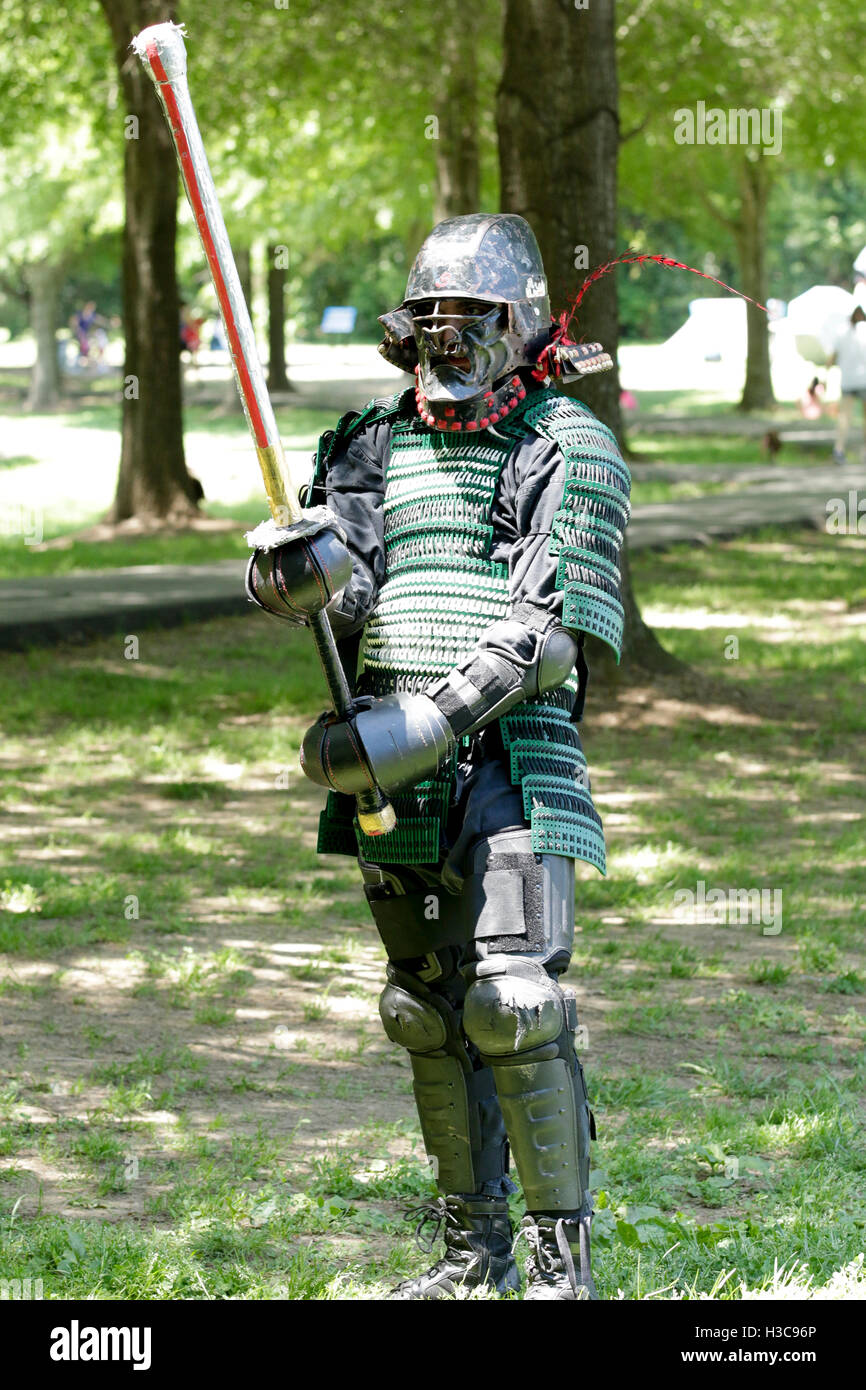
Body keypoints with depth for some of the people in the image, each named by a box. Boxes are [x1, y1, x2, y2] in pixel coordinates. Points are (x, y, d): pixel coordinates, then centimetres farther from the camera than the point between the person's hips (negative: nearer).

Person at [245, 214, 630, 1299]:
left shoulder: (567, 445, -2)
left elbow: (551, 623, -11)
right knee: (426, 1010, 9)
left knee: (514, 1000, -14)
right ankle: (471, 1249, 19)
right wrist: (291, 570, -22)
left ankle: (562, 1254, -7)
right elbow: (335, 588, 4)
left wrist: (431, 721, -21)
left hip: (512, 758, -6)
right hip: (394, 765, 6)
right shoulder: (374, 443, 14)